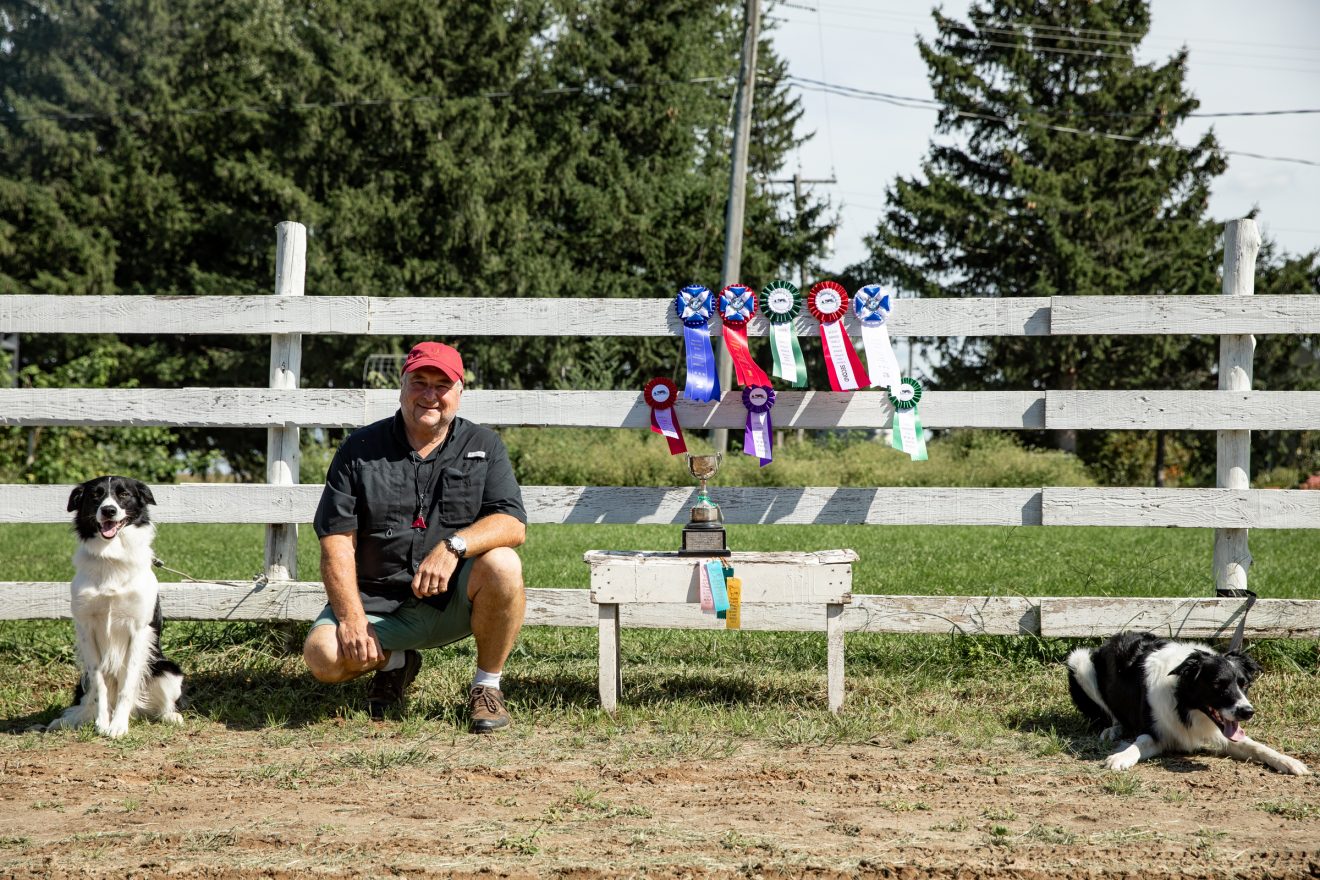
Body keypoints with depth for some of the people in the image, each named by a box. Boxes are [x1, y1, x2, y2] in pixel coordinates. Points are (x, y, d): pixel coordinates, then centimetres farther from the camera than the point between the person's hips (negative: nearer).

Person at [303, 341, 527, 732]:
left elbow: (513, 524, -8)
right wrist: (352, 618, -17)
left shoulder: (483, 446, 5)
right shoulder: (360, 449, 3)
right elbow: (336, 541, -3)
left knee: (502, 565, -31)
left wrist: (453, 546, -28)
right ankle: (395, 661, 11)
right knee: (323, 655, -26)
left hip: (454, 601, 0)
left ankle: (486, 685, -8)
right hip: (378, 602, 0)